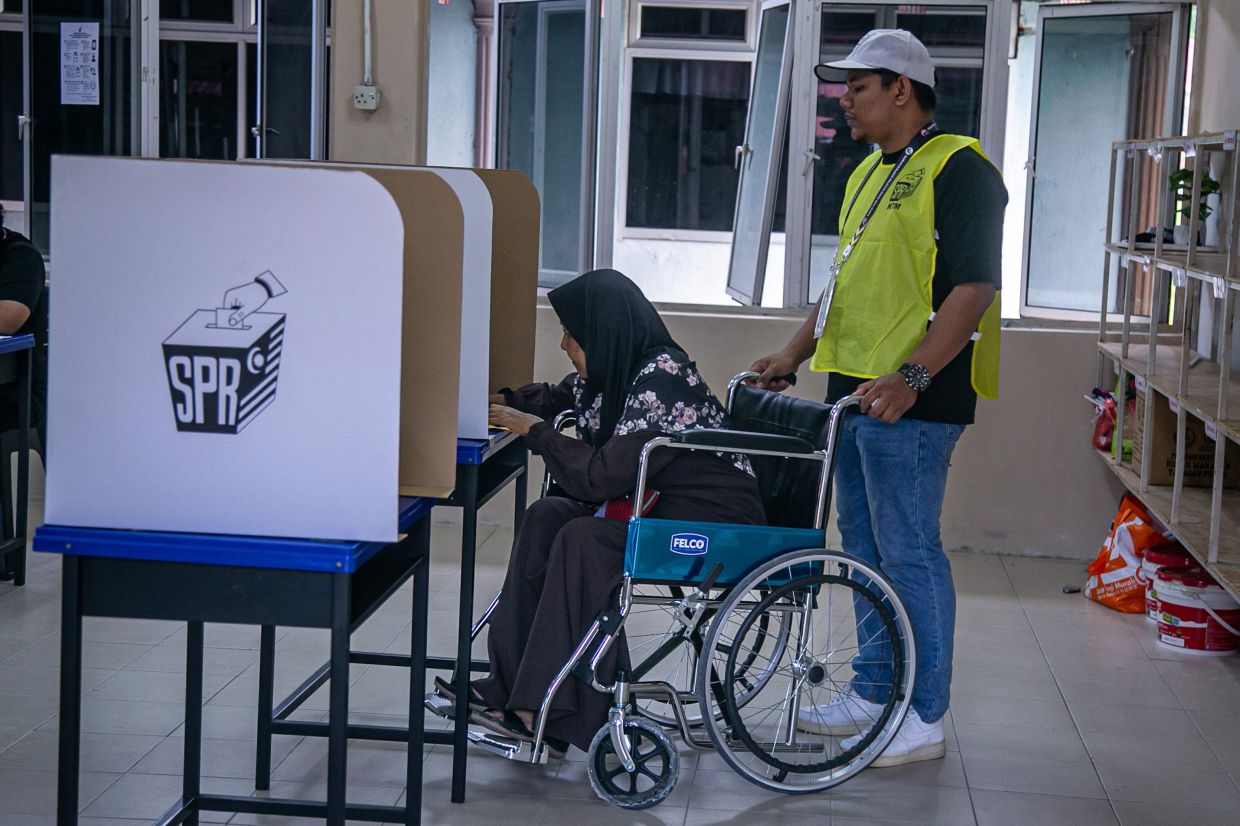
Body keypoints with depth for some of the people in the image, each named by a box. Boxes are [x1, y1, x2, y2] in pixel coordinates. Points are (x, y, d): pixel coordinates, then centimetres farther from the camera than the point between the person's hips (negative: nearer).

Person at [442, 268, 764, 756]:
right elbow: (552, 399, 28)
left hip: (714, 524, -9)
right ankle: (513, 688, -13)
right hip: (660, 505, 9)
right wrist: (500, 404, 10)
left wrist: (536, 431, -14)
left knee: (583, 540, -27)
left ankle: (552, 713, -22)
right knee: (547, 518, -8)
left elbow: (603, 476, -26)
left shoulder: (662, 378, -22)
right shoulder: (611, 372, 6)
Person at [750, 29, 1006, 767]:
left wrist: (911, 377, -27)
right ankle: (873, 693, 27)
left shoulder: (959, 169, -11)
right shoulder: (871, 174, 18)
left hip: (911, 401, -10)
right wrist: (796, 353, 19)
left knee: (910, 553, -4)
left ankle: (926, 719, 5)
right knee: (865, 547, 15)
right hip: (853, 392, 10)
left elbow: (974, 288, -19)